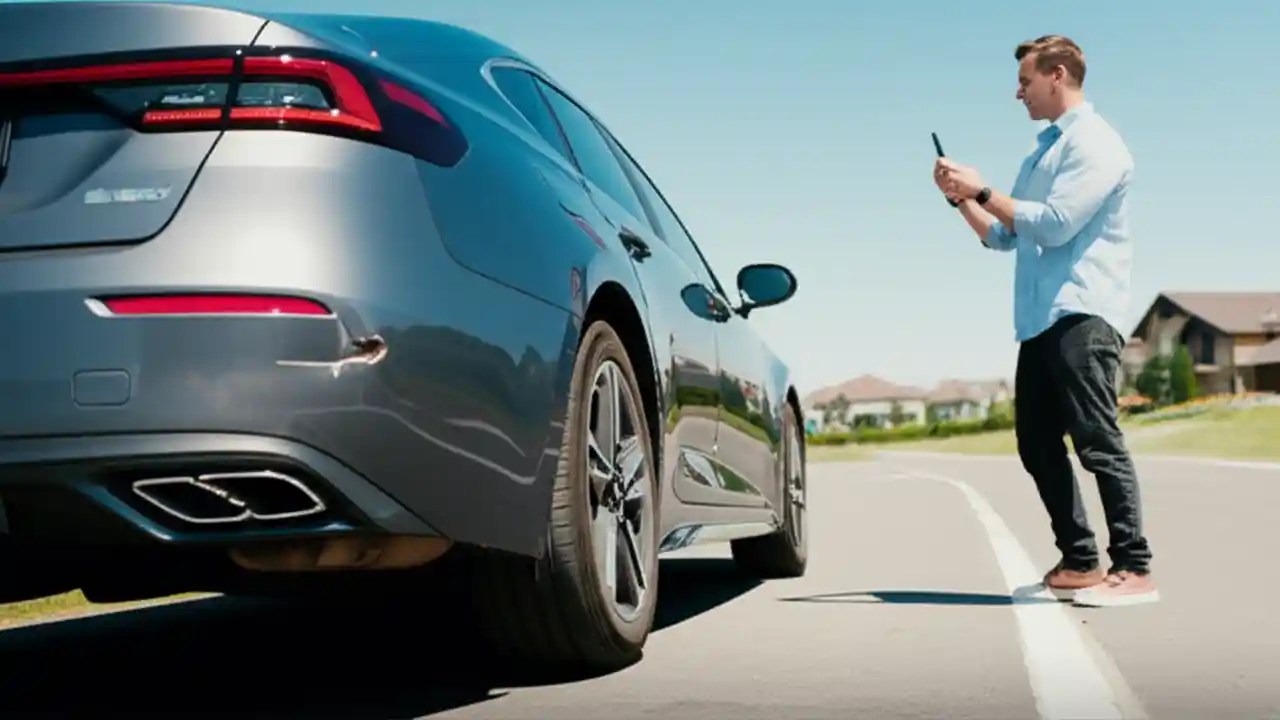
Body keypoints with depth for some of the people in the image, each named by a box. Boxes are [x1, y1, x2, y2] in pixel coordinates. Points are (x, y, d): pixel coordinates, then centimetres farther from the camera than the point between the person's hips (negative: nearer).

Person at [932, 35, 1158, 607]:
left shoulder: (1094, 144, -5)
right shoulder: (1042, 153, 22)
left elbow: (1055, 222, -16)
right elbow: (1003, 237, 24)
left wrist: (983, 191, -9)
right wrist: (961, 199, 11)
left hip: (1081, 317, -9)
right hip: (1040, 321, 9)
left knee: (1097, 444, -12)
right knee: (1038, 443, 8)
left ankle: (1134, 570, -10)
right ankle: (1079, 563, 13)